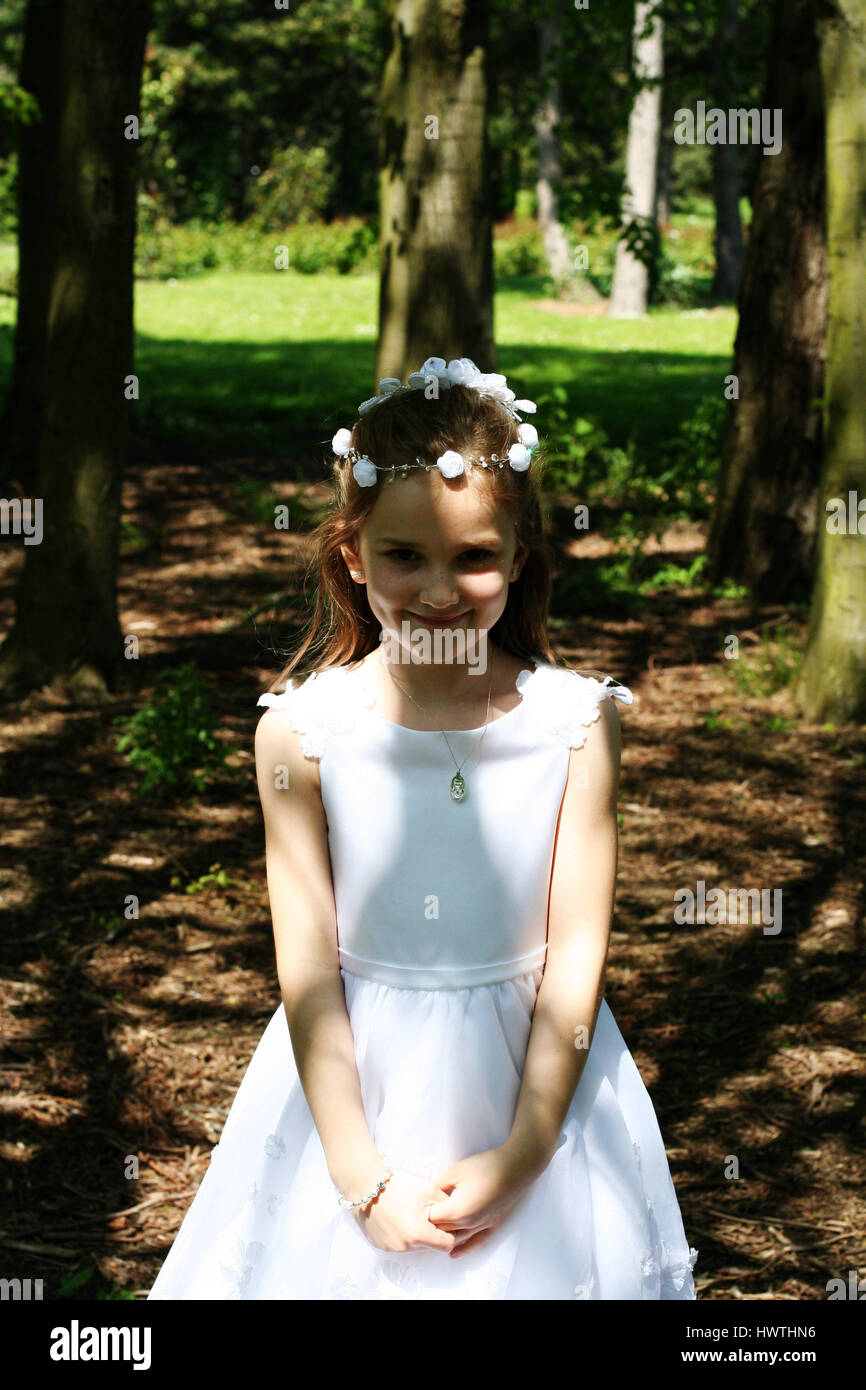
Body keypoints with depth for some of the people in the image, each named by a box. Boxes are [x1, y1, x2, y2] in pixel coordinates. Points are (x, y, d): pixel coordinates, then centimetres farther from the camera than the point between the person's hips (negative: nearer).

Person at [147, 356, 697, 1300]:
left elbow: (577, 951, -7)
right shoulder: (301, 731, -11)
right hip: (353, 1087, 0)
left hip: (534, 1080, 1)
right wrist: (361, 1176, -11)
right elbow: (307, 968, -9)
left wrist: (523, 1153, -11)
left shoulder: (574, 723, -9)